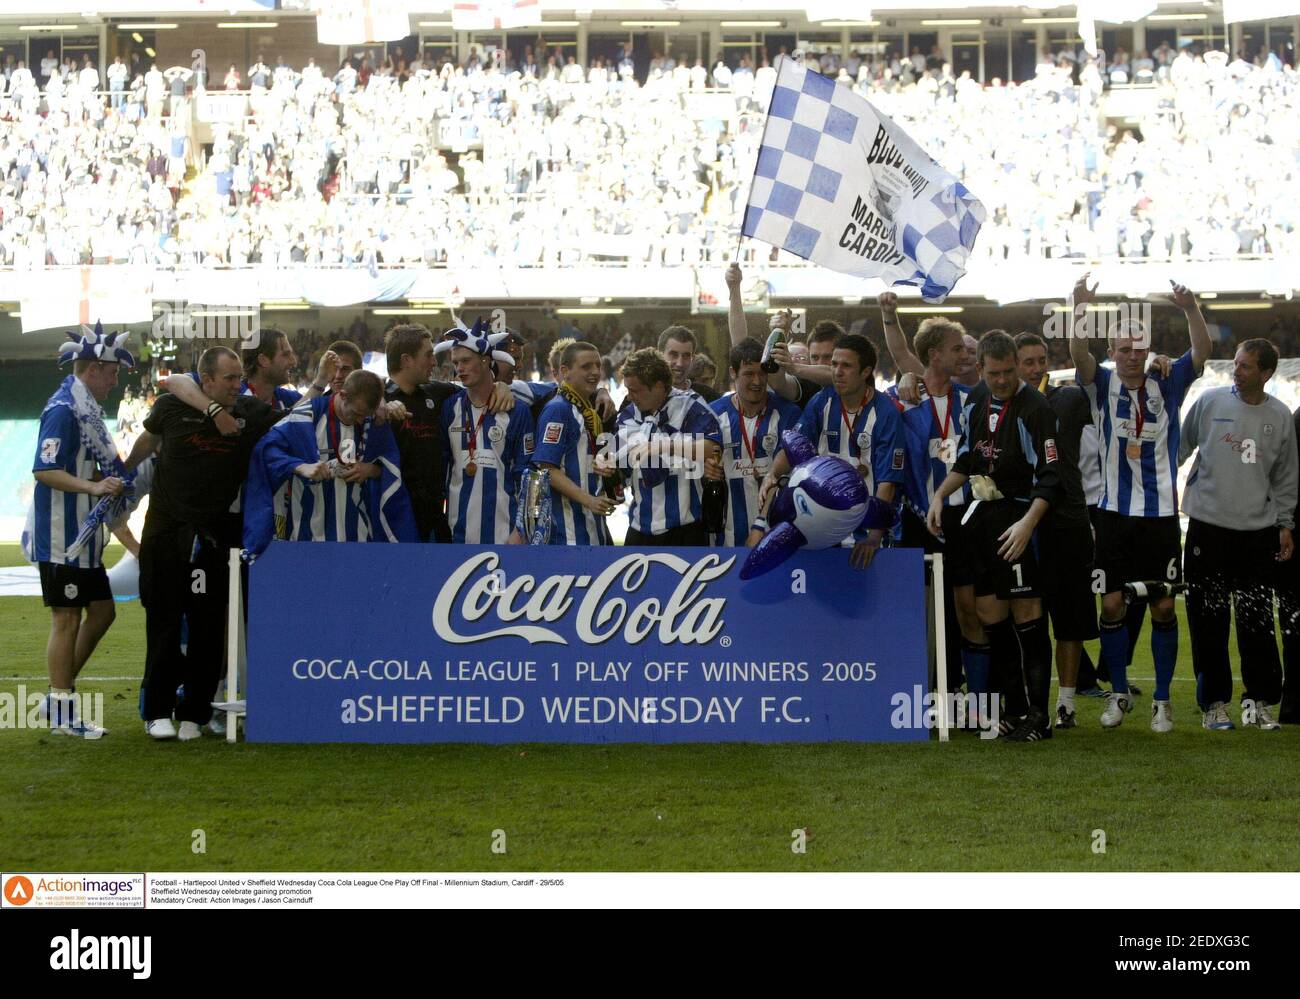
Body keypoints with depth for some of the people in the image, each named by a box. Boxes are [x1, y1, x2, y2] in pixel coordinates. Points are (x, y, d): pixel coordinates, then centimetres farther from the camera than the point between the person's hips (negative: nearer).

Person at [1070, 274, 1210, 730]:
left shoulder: (1166, 386, 4)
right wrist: (1080, 307, -31)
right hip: (1115, 512, 0)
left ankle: (1162, 700, 11)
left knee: (1163, 607, 2)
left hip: (1161, 513, 0)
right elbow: (1078, 354, -15)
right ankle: (1119, 694, 16)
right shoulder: (1102, 385, 2)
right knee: (1112, 605, 2)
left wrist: (1191, 309, -26)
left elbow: (1202, 351, -8)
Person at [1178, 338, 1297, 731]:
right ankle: (1214, 702, 9)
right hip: (1208, 526, -1)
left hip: (1259, 531, 1)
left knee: (1258, 622, 1)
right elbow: (1178, 448, 8)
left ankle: (1259, 700, 11)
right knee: (1208, 621, 1)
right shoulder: (1210, 401, -1)